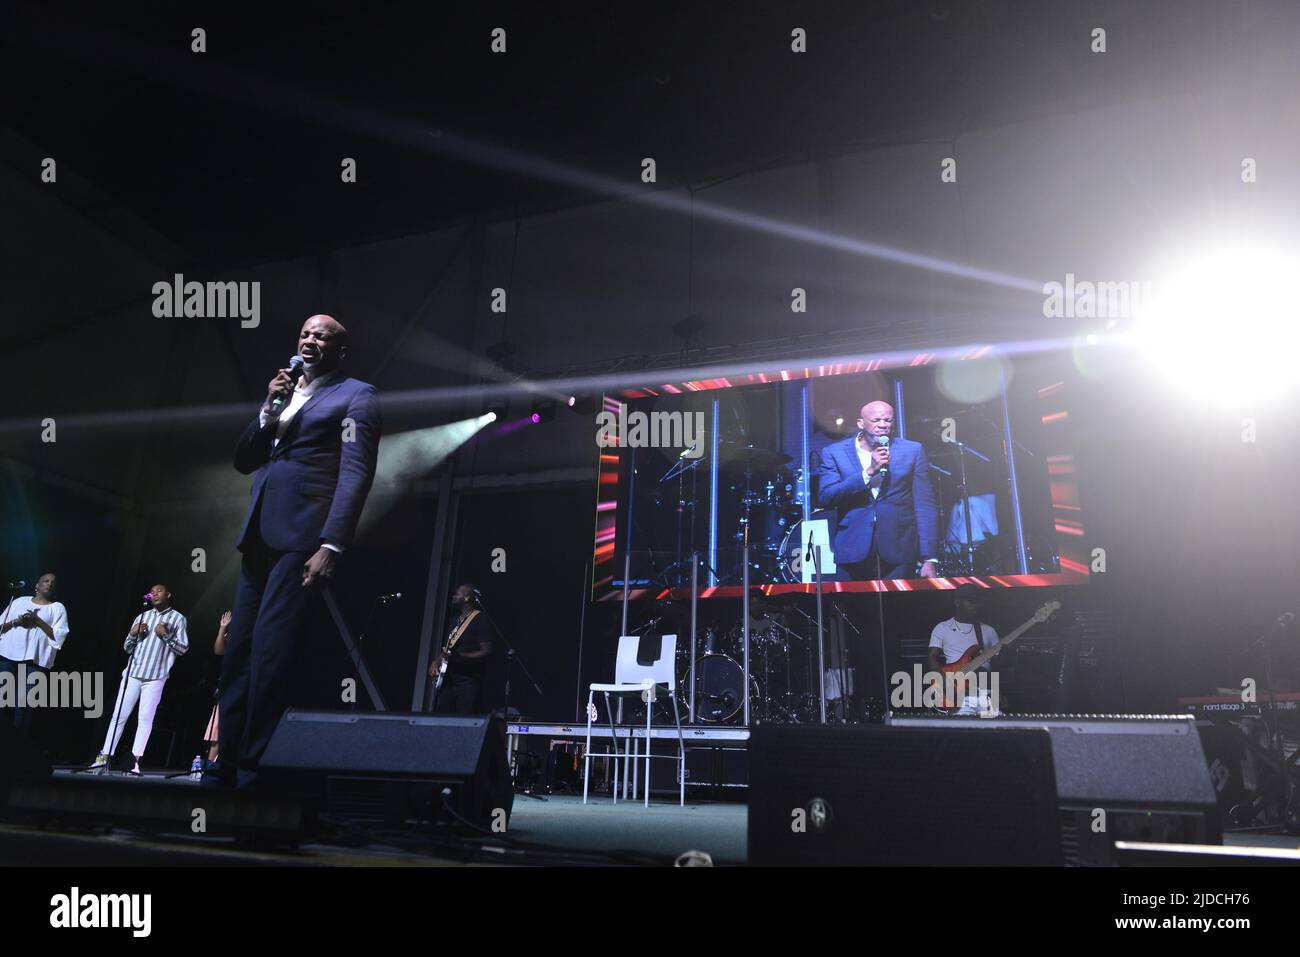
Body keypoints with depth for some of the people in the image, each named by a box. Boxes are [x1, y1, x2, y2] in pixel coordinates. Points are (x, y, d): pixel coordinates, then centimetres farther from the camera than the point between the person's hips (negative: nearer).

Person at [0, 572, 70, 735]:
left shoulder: (57, 607, 11)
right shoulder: (20, 601, 18)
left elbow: (59, 637, 0)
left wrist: (38, 621, -9)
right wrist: (16, 622, -5)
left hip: (35, 661, -2)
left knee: (24, 703, -6)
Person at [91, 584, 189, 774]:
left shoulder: (178, 618, 5)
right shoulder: (142, 617, 16)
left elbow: (183, 648, -2)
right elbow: (127, 648, 17)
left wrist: (166, 635, -14)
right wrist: (132, 634, -2)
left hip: (155, 677, -3)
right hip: (133, 673, 4)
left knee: (145, 718, -5)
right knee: (119, 715, 2)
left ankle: (135, 760, -4)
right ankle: (105, 756, 5)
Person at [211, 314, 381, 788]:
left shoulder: (355, 395, 1)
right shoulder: (285, 391, 22)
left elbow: (355, 475, -10)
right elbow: (243, 462, 19)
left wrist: (331, 546, -20)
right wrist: (268, 411, 2)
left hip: (302, 538, -7)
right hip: (261, 535, 8)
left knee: (269, 653, -8)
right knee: (238, 652, 9)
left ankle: (253, 768, 2)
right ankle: (226, 765, 18)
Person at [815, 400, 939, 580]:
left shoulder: (912, 451, 5)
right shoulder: (834, 453, 4)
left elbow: (925, 506, 2)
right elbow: (824, 498, -9)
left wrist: (929, 559, -6)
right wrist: (869, 472, -16)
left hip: (899, 555, 0)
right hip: (852, 553, 0)